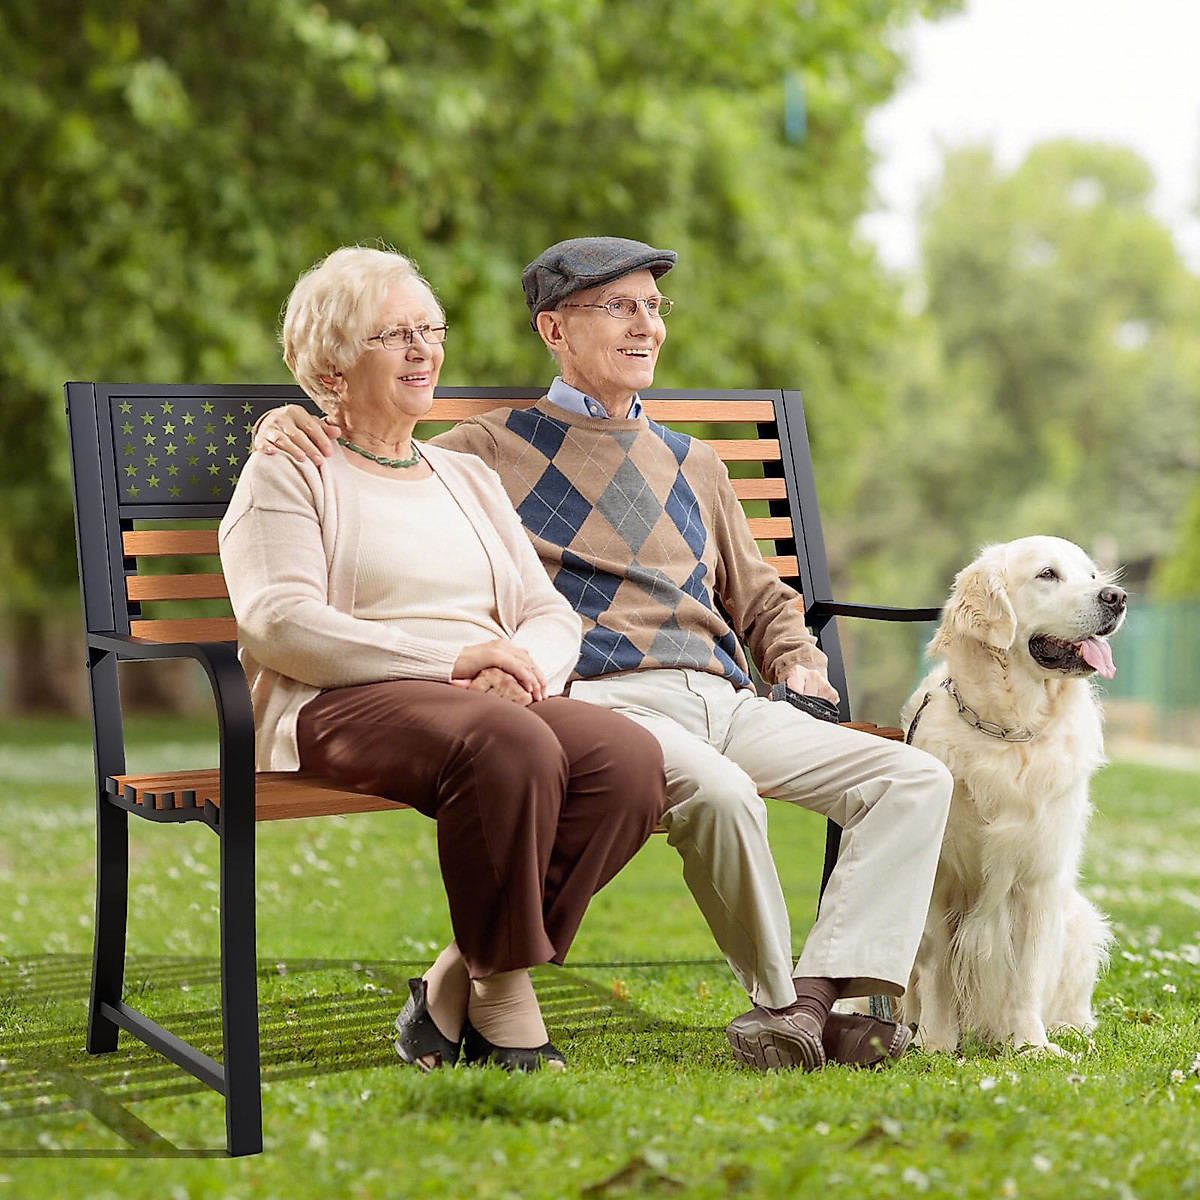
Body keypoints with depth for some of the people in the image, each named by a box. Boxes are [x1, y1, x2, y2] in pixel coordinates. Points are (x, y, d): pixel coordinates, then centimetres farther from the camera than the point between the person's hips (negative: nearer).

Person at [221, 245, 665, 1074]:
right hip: (344, 706, -6)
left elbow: (552, 615, 19)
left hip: (493, 703, 6)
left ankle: (453, 991, -14)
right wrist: (452, 658, -16)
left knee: (633, 760, -24)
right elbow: (280, 625, -8)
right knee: (511, 746, -36)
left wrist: (522, 669, -8)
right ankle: (503, 1005, -18)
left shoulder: (468, 477, 27)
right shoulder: (288, 474, 8)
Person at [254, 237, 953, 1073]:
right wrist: (285, 427, -6)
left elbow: (760, 598, 35)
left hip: (722, 700, 6)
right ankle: (783, 1000, -16)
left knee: (916, 779, -13)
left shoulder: (694, 465, 29)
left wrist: (796, 658, 14)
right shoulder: (493, 452, 13)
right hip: (600, 700, -6)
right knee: (718, 791, -38)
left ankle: (811, 998, -24)